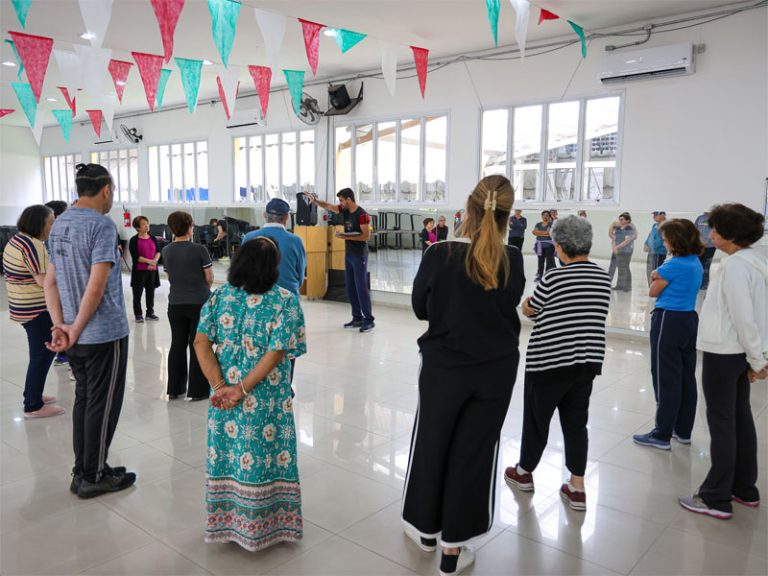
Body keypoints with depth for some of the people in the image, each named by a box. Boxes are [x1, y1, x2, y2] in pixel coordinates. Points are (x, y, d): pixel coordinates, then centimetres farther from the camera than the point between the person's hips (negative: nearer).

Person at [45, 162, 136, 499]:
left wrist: (60, 326, 1)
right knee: (102, 406, 4)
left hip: (75, 335, 8)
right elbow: (96, 286, -22)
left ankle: (82, 473, 27)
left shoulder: (58, 225, 10)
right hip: (105, 334, -8)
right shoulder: (101, 224, -16)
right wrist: (77, 329, -13)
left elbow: (51, 282, 8)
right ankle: (94, 477, 16)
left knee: (83, 400, 17)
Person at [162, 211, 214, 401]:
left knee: (177, 344, 13)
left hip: (176, 304, 4)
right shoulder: (199, 249, -12)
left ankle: (174, 389, 19)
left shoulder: (167, 251, 1)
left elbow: (169, 276, 8)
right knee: (198, 345, 3)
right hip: (199, 303, -4)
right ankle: (197, 390, 8)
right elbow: (209, 278, -8)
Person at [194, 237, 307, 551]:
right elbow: (276, 353, -17)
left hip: (224, 396, 4)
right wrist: (243, 390, -15)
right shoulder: (285, 301, -10)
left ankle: (226, 521, 33)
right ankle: (258, 525, 26)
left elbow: (201, 342, -7)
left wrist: (220, 385, -10)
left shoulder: (219, 296, 0)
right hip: (267, 402, -3)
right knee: (263, 456, 11)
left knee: (227, 454, 17)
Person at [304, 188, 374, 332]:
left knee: (361, 287, -8)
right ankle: (357, 318, 16)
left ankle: (369, 320, -4)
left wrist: (346, 237, -21)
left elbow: (366, 236, -20)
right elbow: (328, 206, 14)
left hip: (360, 255, -8)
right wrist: (314, 199, 1)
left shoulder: (362, 215, -16)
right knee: (350, 287, 9)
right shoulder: (345, 210, 7)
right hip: (349, 254, 8)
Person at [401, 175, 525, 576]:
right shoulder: (511, 260, -8)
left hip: (443, 366, -1)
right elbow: (509, 308, 7)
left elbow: (420, 308, -2)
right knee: (474, 452, 12)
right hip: (495, 370, 2)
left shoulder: (439, 254, -14)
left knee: (431, 442, 18)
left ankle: (425, 527, 36)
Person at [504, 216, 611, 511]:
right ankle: (577, 488, 18)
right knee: (576, 422, 15)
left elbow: (530, 310, -4)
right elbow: (594, 315, 9)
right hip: (589, 361, 5)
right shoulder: (604, 277, 2)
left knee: (536, 418, 14)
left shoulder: (553, 279, -16)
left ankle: (524, 472, 33)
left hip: (550, 361, -5)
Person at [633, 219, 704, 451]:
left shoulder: (674, 265, -17)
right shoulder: (696, 263, 10)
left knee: (666, 380, -2)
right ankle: (683, 430, 25)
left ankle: (662, 436, 5)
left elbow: (653, 292, -5)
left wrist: (656, 277, 10)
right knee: (686, 377, 14)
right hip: (689, 319, 9)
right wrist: (661, 277, 1)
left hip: (669, 321, -9)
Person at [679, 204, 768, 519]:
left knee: (721, 423, -1)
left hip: (723, 354, -9)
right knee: (741, 419, 17)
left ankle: (717, 498, 10)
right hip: (738, 352, 9)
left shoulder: (734, 265, -20)